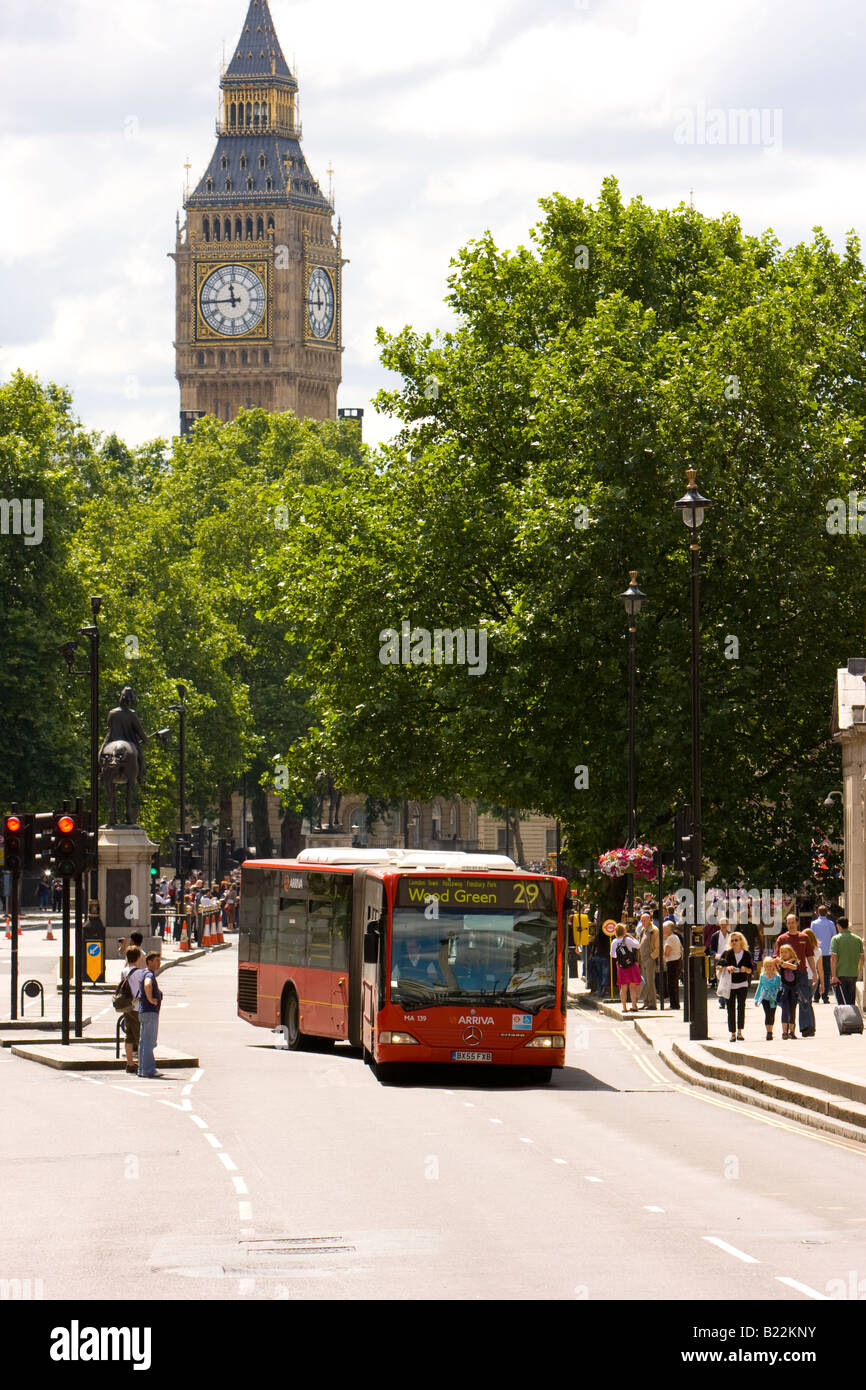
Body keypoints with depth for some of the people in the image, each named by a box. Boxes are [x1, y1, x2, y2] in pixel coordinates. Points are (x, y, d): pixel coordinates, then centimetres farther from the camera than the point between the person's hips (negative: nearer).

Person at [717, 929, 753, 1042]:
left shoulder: (746, 954, 2)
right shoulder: (727, 953, 2)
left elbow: (751, 970, 6)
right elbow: (719, 966, 1)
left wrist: (746, 970, -16)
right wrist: (727, 968, -18)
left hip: (742, 984, 0)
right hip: (729, 985, 0)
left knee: (741, 1008, -1)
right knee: (731, 1009, 0)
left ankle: (739, 1032, 7)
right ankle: (732, 1034, 4)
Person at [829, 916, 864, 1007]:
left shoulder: (836, 939, -7)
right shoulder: (857, 939, 7)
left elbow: (833, 958, -13)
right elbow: (862, 958, 10)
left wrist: (833, 975, -14)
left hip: (840, 975, -4)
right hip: (853, 975, 4)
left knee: (842, 1003, -5)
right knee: (851, 1003, 12)